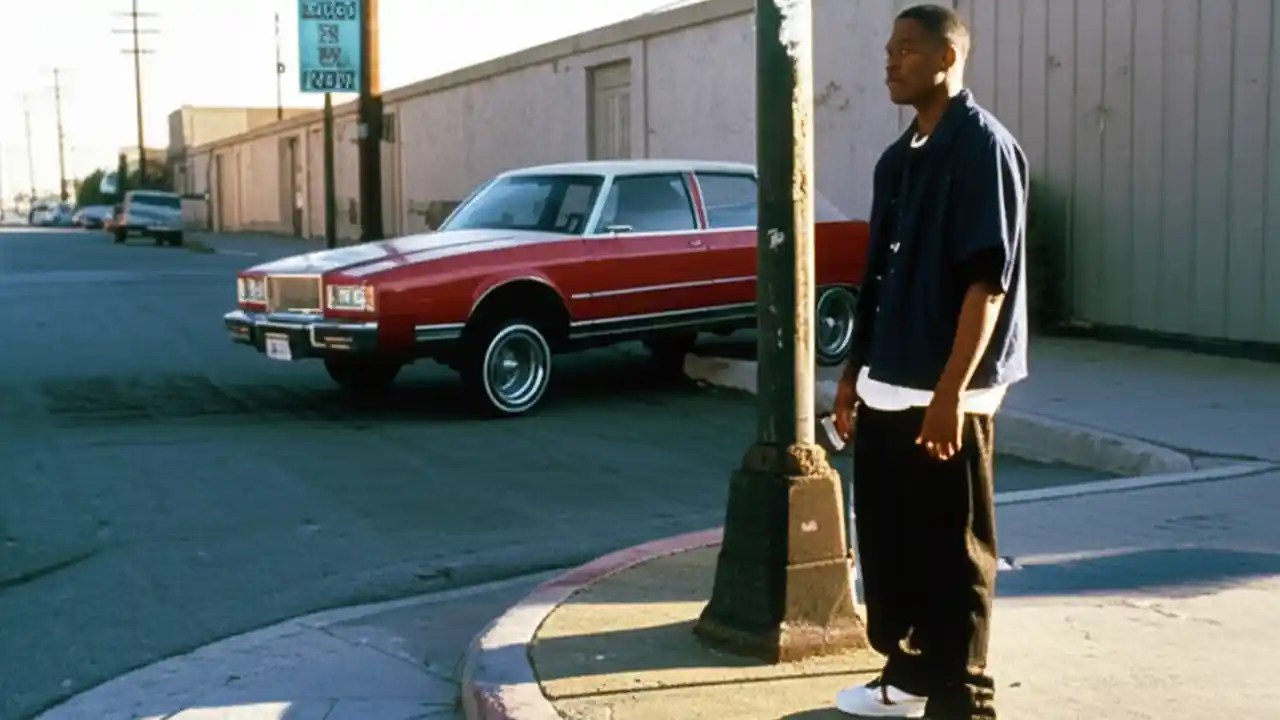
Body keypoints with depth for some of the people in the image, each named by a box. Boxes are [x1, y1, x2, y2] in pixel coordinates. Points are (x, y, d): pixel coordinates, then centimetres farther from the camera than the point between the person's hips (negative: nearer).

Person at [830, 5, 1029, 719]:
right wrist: (854, 373, 17)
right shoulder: (898, 158, 14)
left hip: (945, 392, -8)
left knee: (952, 553, 0)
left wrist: (951, 392, -21)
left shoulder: (984, 146, -11)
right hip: (885, 388, 8)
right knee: (886, 540, 15)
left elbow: (988, 280, -17)